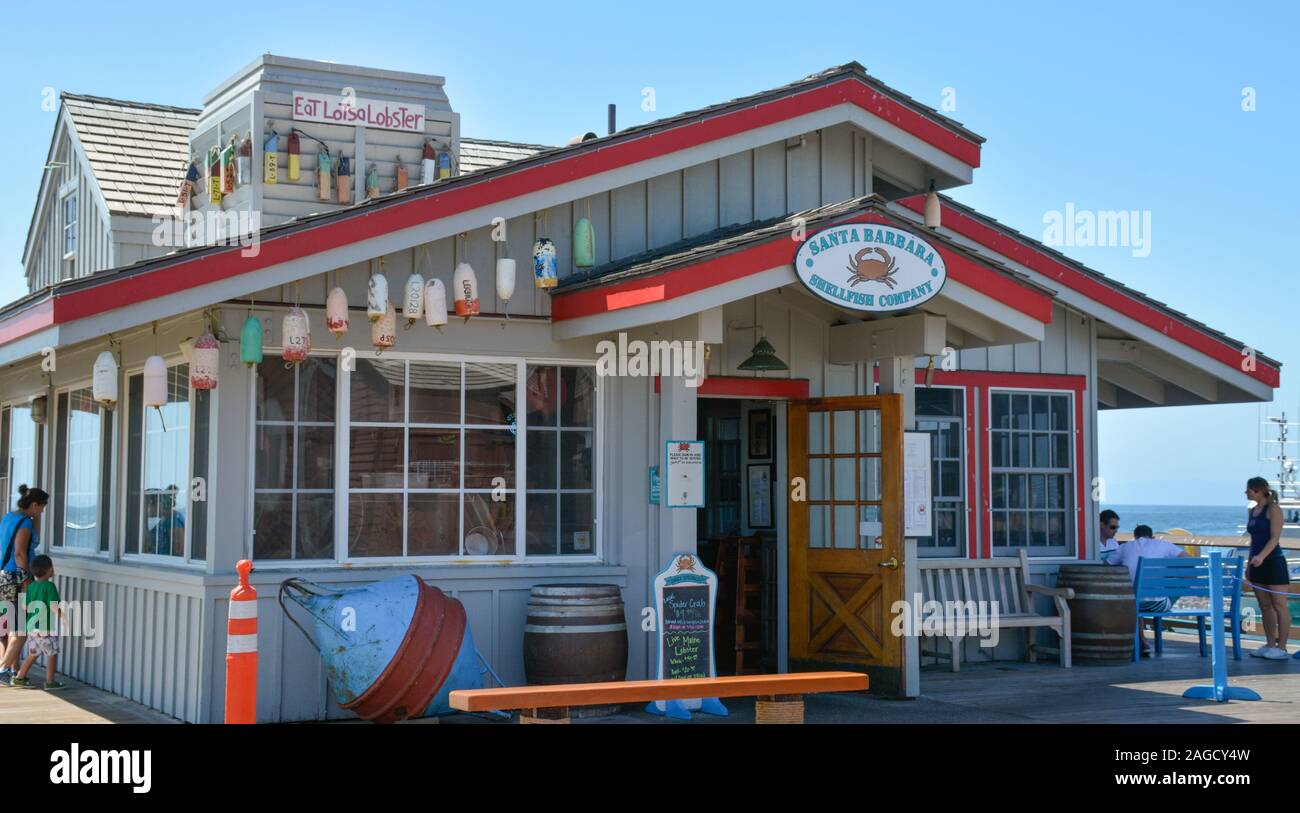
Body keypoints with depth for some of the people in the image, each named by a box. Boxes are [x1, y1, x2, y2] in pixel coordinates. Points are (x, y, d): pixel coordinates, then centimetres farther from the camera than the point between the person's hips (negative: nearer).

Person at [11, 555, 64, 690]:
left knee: (33, 654, 19)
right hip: (46, 628, -7)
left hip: (31, 627, 7)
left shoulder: (30, 586, 8)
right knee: (52, 653, 3)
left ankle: (19, 678, 22)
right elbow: (54, 607, -19)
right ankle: (50, 682, 5)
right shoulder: (49, 586, -13)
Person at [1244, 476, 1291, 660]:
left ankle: (1282, 648, -1)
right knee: (1265, 606, 9)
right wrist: (1249, 565, 17)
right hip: (1257, 563, 8)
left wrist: (1261, 556, -30)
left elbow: (1275, 538, -16)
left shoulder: (1273, 509, -8)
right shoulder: (1253, 511, 14)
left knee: (1279, 605, -3)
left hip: (1273, 562, -8)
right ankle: (1270, 645, 14)